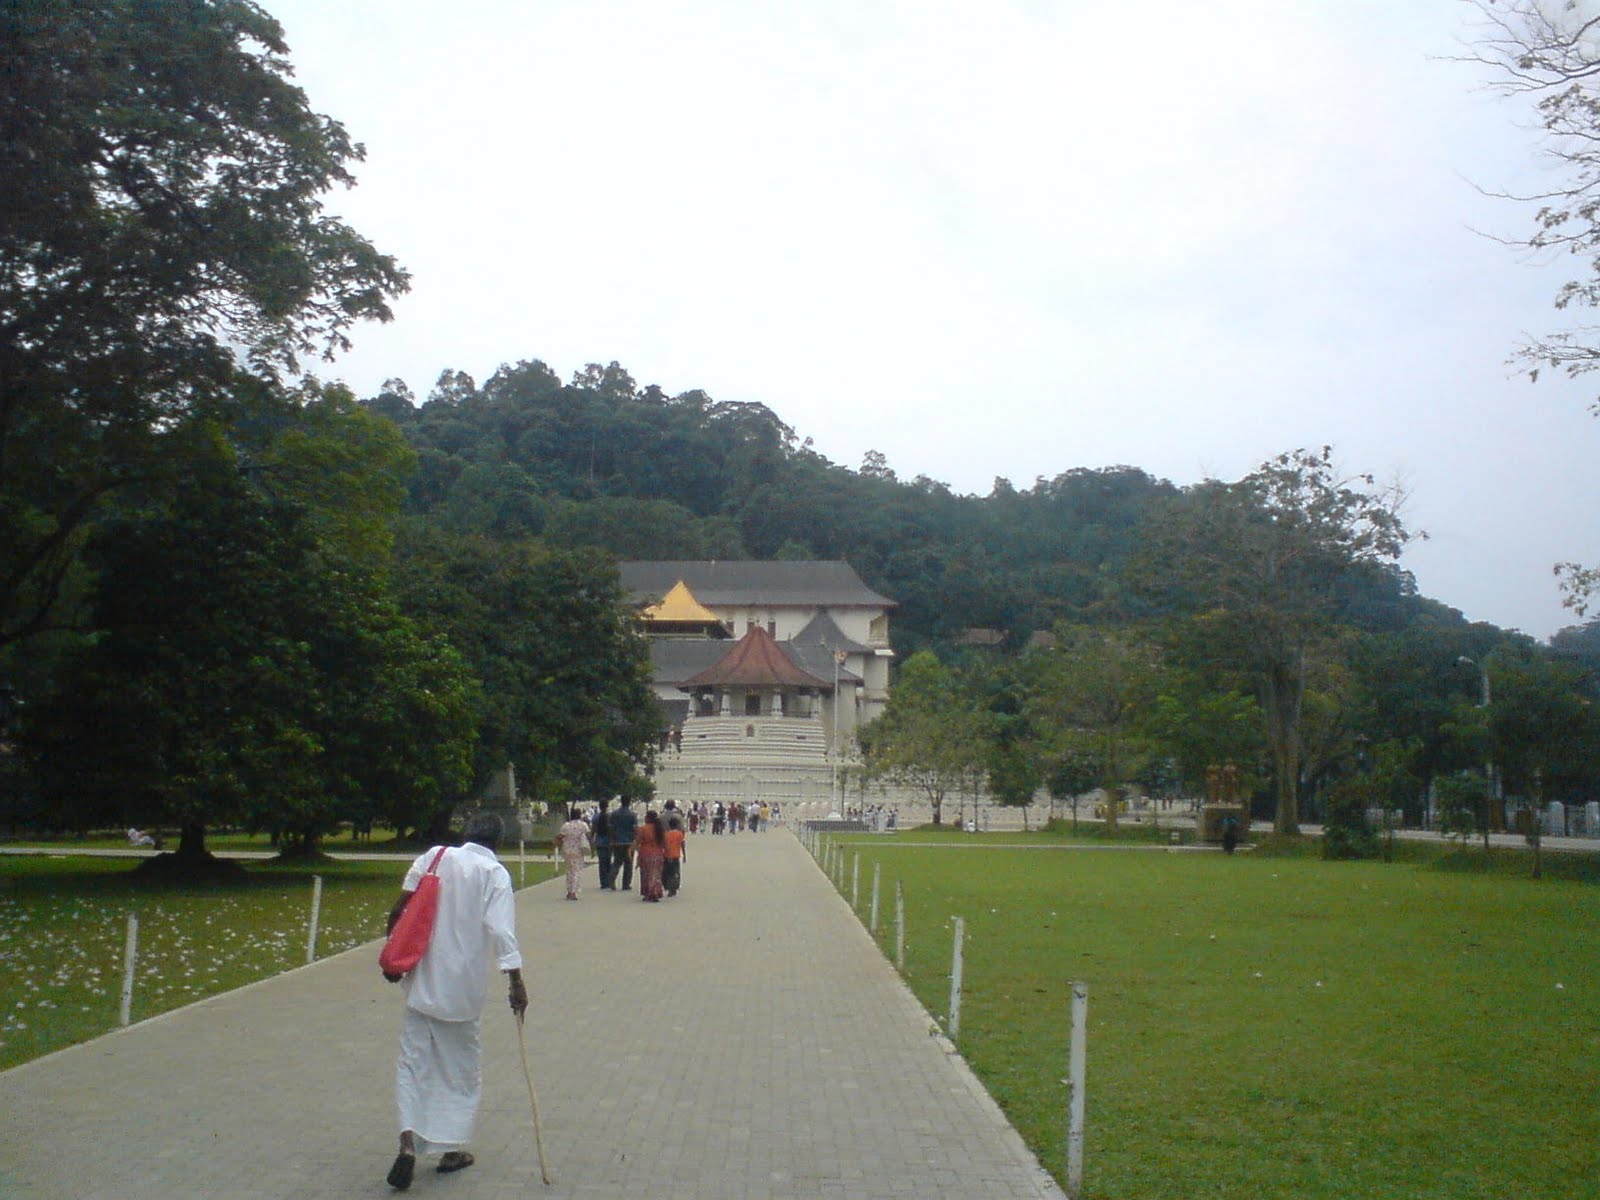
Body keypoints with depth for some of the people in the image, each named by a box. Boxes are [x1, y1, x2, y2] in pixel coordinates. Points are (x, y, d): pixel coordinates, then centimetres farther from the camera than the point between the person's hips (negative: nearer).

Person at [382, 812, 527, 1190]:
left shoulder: (435, 857, 2)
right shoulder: (495, 873, -6)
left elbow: (399, 909, 0)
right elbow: (502, 931, -16)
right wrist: (516, 982, -15)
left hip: (422, 981, 2)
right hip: (463, 985, -2)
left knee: (413, 1061, 7)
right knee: (462, 1067, 13)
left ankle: (408, 1142, -9)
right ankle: (451, 1147, 18)